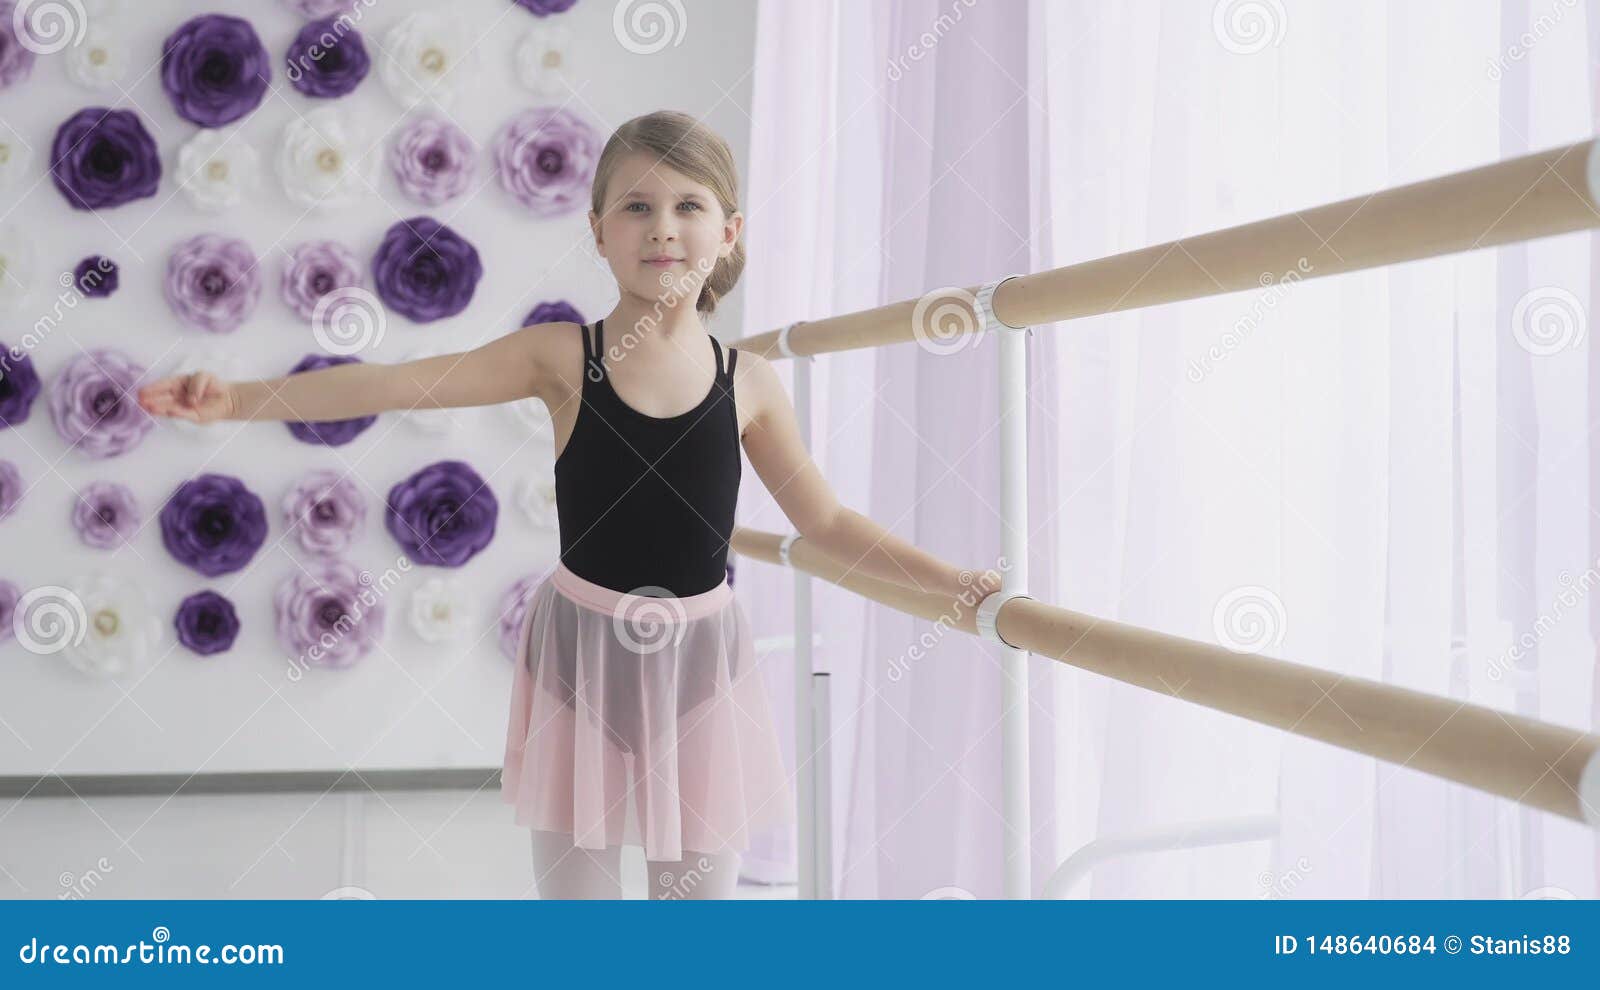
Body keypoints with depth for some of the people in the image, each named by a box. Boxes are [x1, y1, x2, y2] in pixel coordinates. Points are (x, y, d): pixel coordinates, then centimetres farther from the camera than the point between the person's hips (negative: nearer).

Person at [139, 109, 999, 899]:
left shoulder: (749, 384, -2)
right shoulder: (563, 356, -8)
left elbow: (826, 523, 6)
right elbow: (397, 384, -16)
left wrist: (959, 583, 3)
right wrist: (237, 400, -26)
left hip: (698, 667, 1)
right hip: (582, 661, -1)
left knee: (702, 893, 10)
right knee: (574, 899, 8)